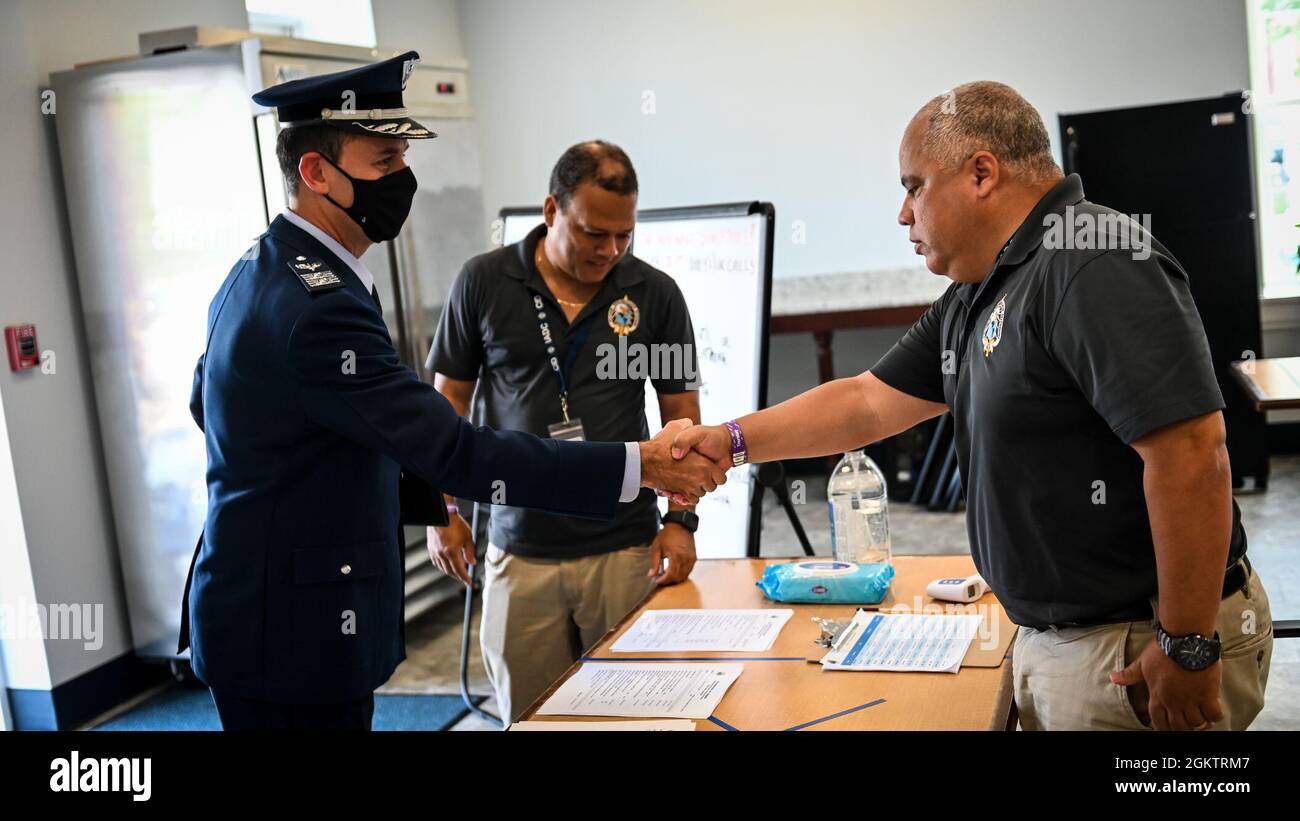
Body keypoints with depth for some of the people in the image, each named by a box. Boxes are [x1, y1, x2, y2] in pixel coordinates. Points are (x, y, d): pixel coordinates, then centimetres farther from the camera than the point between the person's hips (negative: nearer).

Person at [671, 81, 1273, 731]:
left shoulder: (1094, 266, -20)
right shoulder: (974, 299, 10)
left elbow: (1191, 452, -26)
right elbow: (871, 402, 16)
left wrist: (1190, 650, -23)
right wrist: (731, 441, 10)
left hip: (1141, 653, -9)